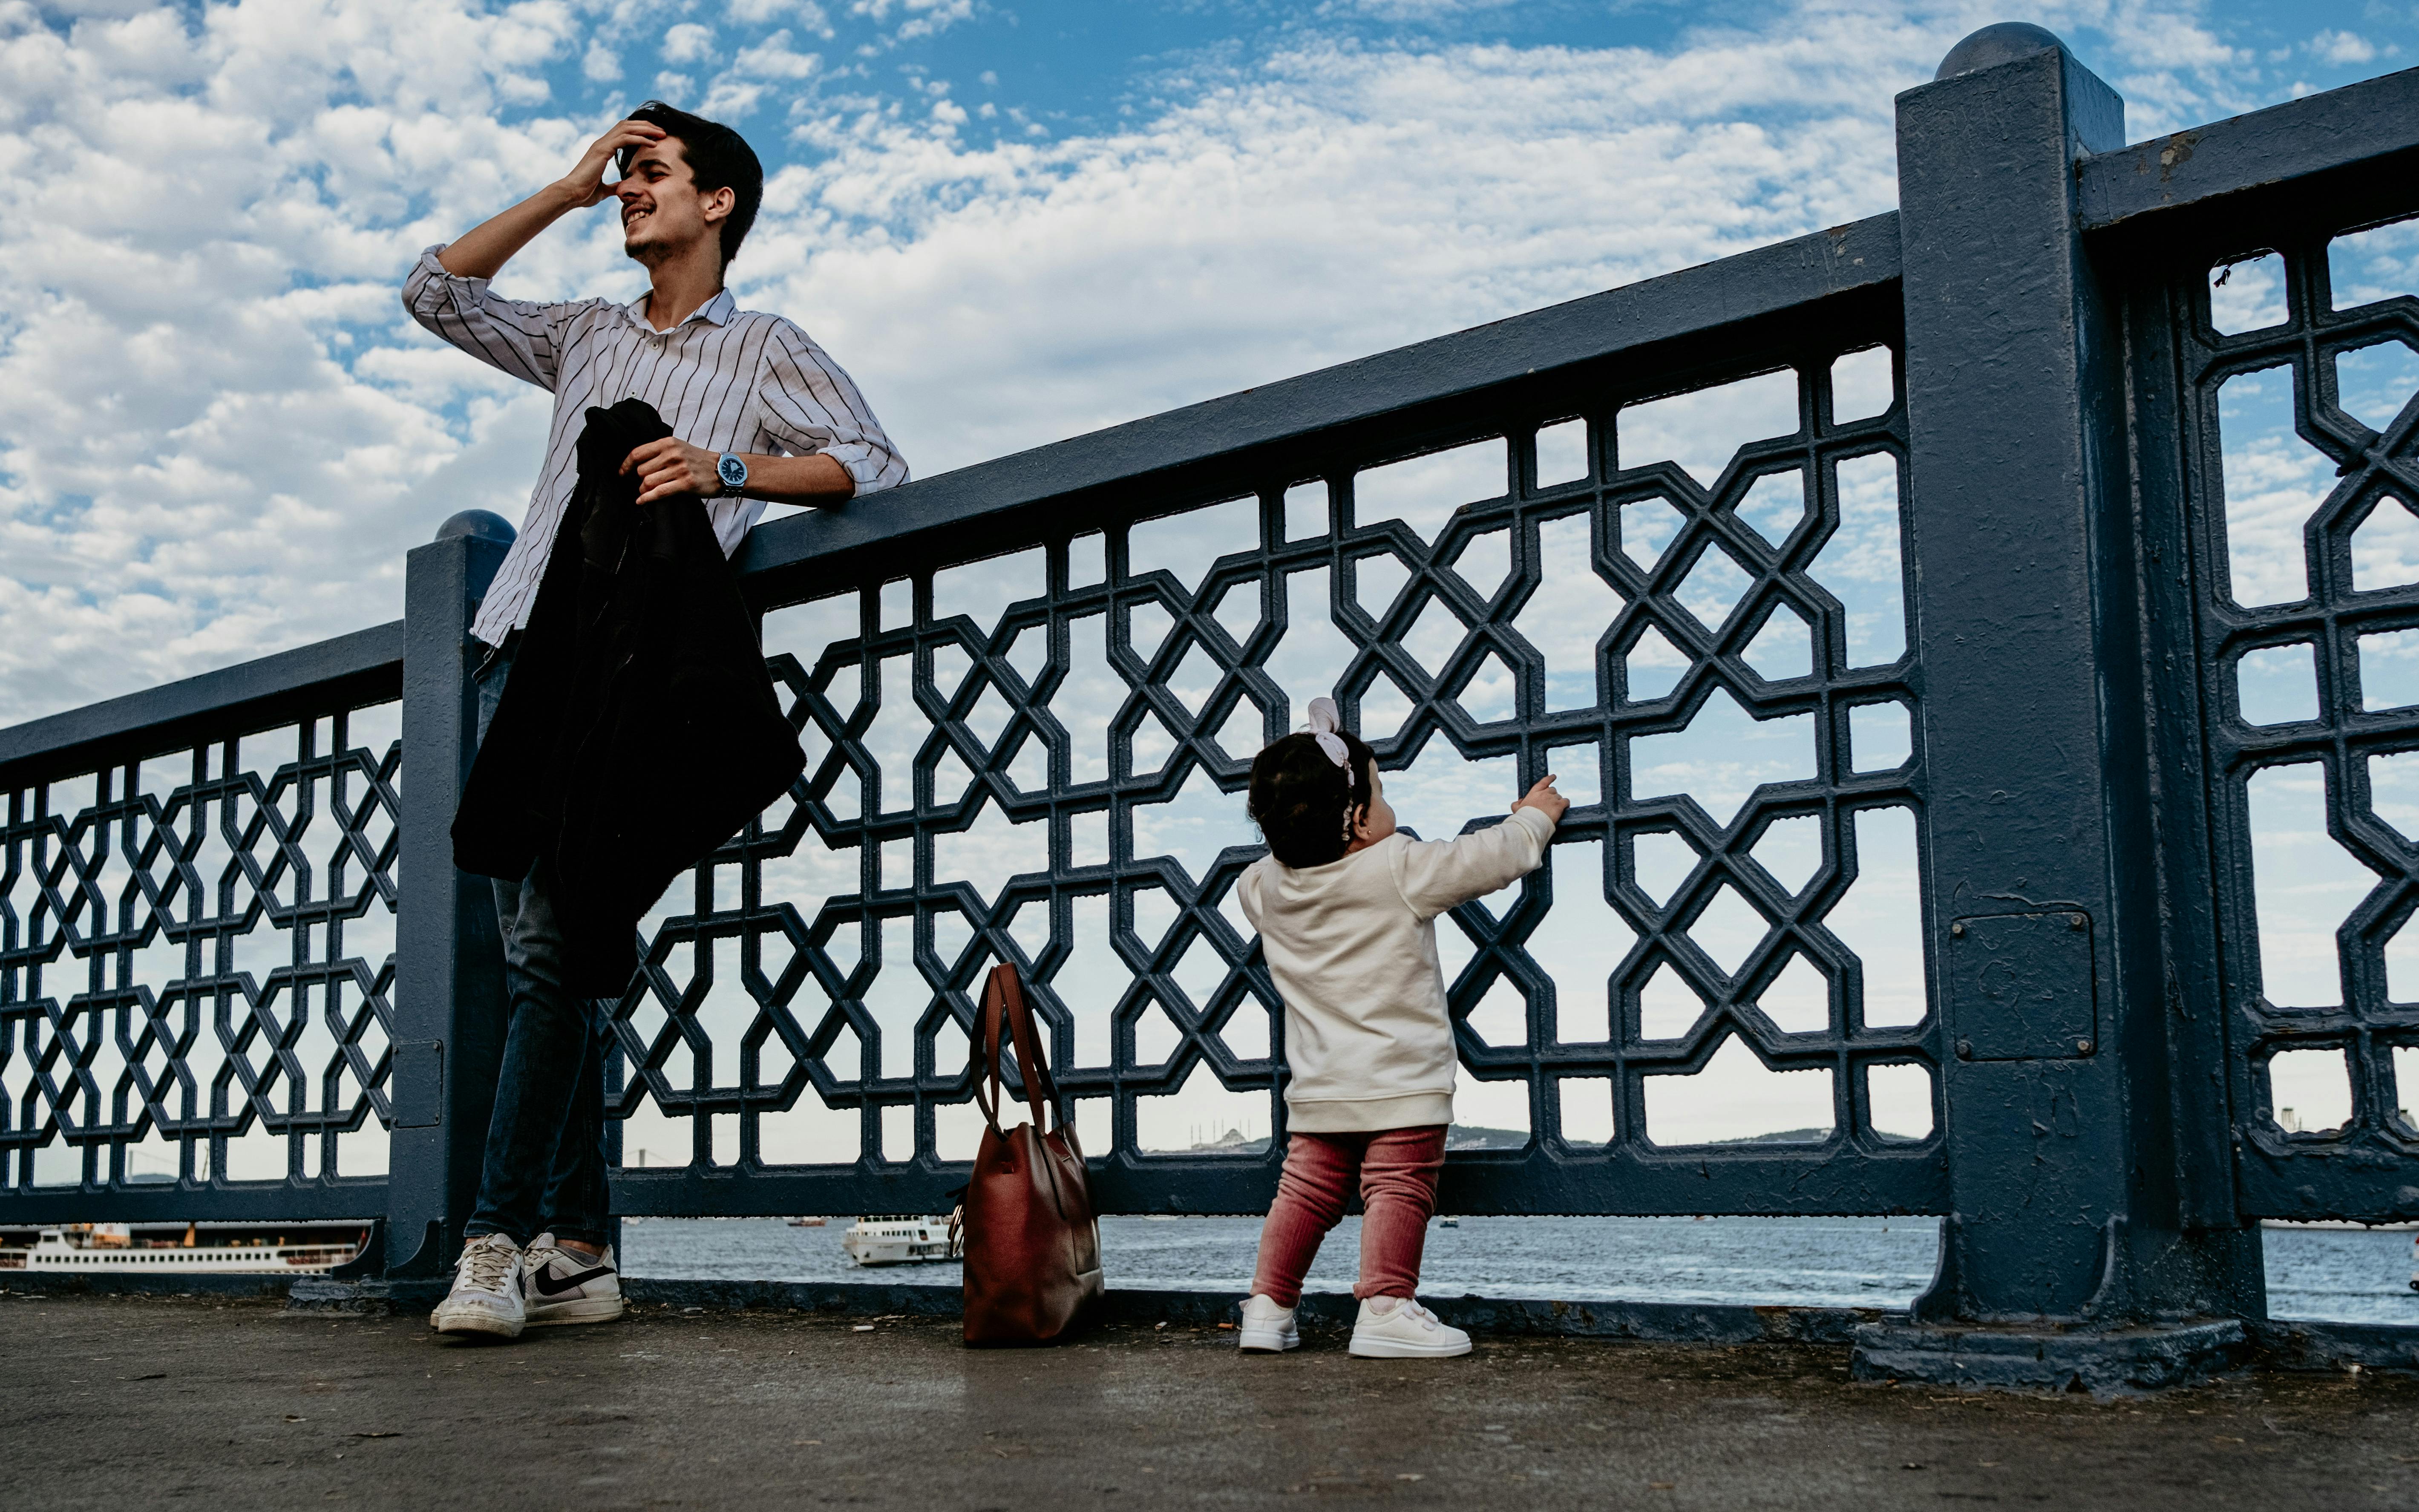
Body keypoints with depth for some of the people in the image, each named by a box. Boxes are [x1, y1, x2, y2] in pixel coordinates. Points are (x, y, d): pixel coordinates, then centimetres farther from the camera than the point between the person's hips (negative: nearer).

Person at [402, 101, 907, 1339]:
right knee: (538, 951, 0)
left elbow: (878, 466, 3)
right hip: (523, 648, 5)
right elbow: (435, 292, 28)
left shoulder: (765, 349, 13)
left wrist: (727, 468, -11)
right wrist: (568, 190, 23)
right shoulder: (587, 336, 27)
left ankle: (500, 1237, -12)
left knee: (550, 948, -14)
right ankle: (576, 1254, 3)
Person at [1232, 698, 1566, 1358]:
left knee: (1306, 1190, 12)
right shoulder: (1401, 870, -14)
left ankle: (1267, 1307, 14)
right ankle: (1385, 1309, -9)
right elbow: (1494, 858, -6)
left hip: (1317, 1088, 6)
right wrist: (1534, 815, 12)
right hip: (1400, 1081, -6)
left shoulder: (1266, 887, 1)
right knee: (1399, 1187, -3)